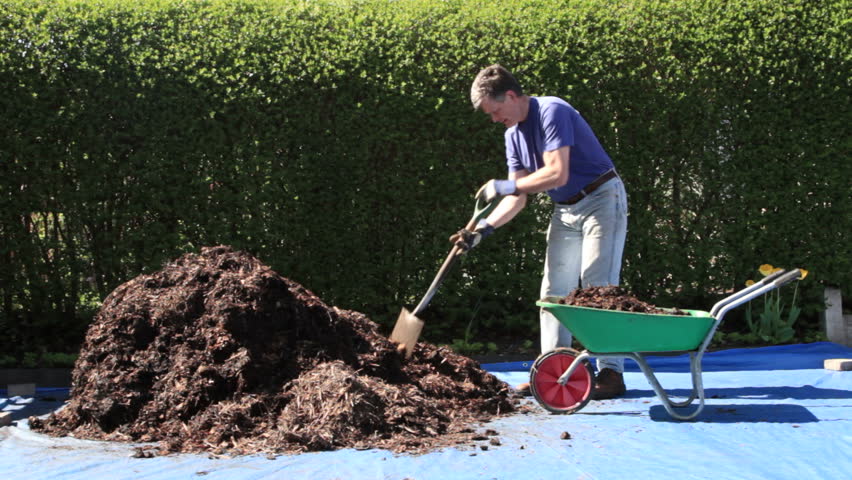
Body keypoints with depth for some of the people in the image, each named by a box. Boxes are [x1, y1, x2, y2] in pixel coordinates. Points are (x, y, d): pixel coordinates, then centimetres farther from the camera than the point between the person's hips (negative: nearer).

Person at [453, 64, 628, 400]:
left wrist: (503, 186, -21)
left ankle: (611, 373, -8)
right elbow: (518, 197, 4)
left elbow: (557, 173, -28)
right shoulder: (514, 135, 6)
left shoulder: (551, 112, -20)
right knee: (553, 290, 6)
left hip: (601, 199, -9)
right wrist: (484, 228, -9)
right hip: (566, 210, 9)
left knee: (598, 287, -13)